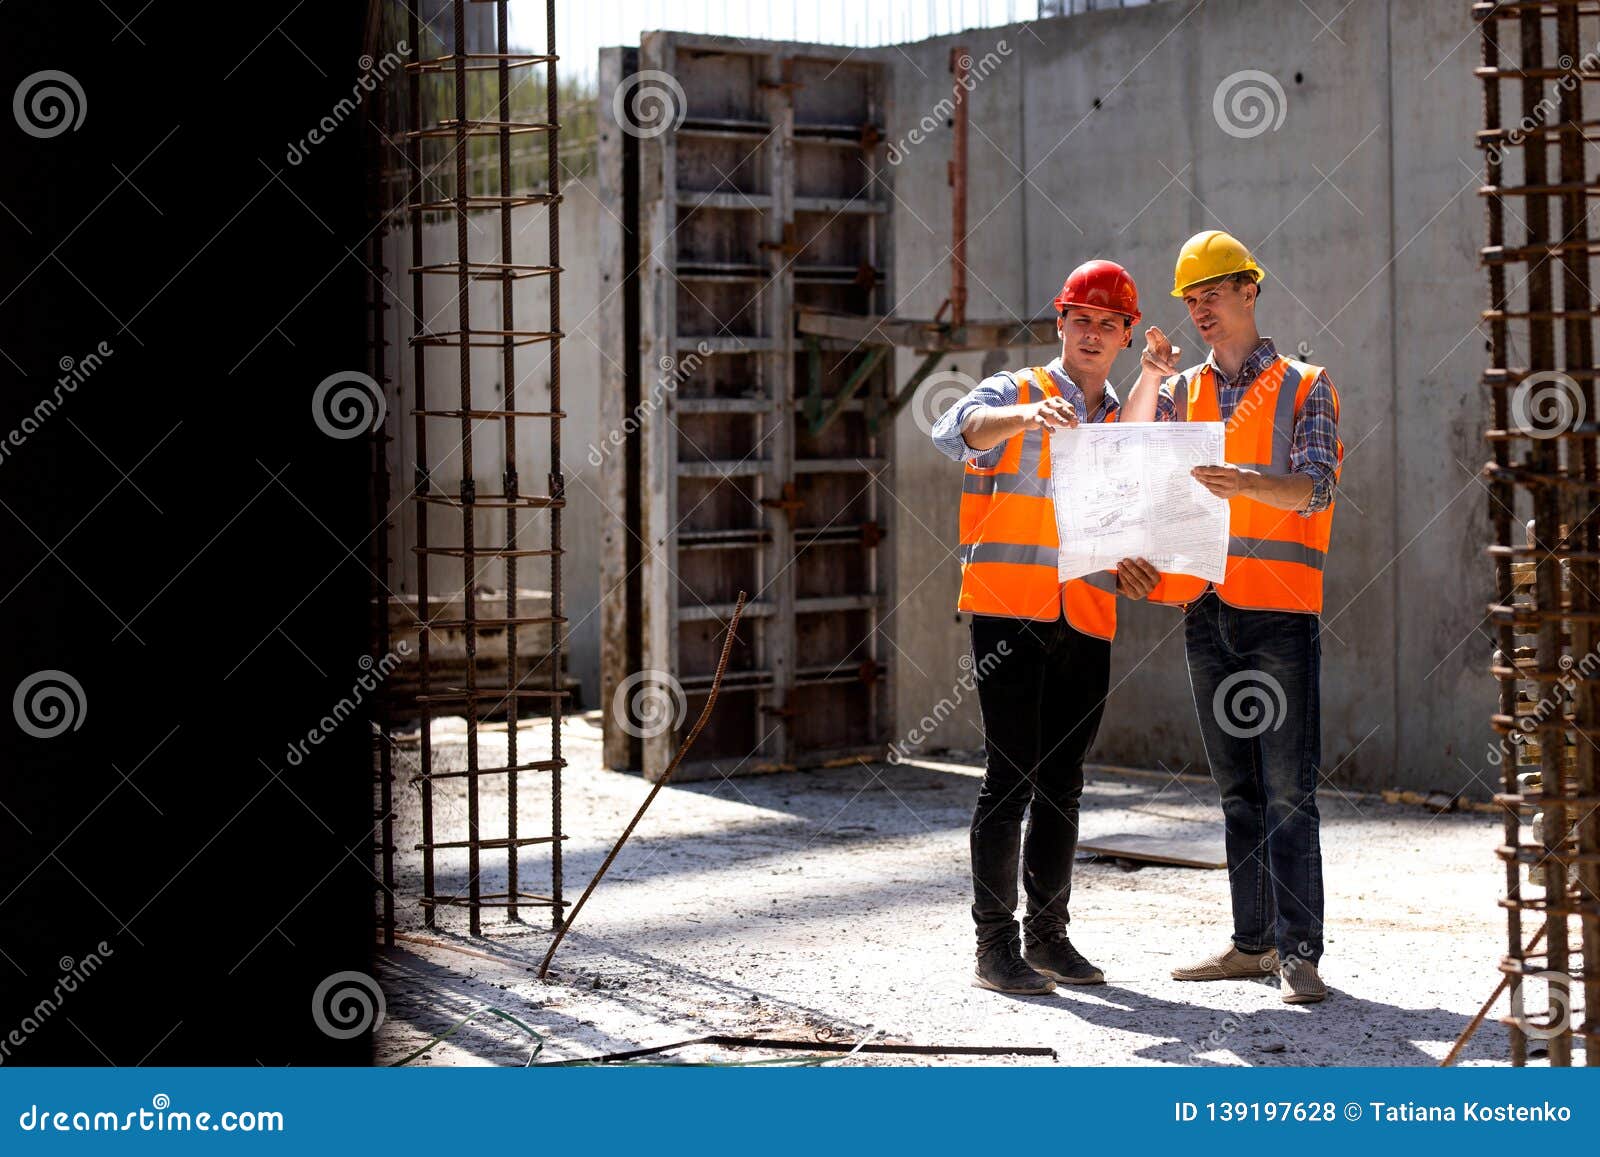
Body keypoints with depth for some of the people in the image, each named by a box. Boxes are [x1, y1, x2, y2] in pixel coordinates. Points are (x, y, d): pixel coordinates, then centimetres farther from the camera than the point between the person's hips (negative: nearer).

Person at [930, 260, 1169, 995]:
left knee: (1063, 783, 9)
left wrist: (1129, 573, 2)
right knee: (1011, 775, -7)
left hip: (1086, 622, 5)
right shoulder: (1015, 394, 3)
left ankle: (1048, 935, 18)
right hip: (1009, 610, -5)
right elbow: (956, 431, -19)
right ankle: (995, 945, -3)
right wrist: (1025, 416, -38)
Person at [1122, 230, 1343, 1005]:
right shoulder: (1183, 390, 15)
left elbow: (1315, 488, -11)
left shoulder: (1303, 386, 3)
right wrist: (1150, 377, -7)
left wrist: (1245, 483, -29)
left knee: (1288, 789, -7)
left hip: (1280, 607, -5)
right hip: (1207, 611, 5)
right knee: (1237, 790, 9)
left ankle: (1299, 952, -6)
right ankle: (1252, 943, 15)